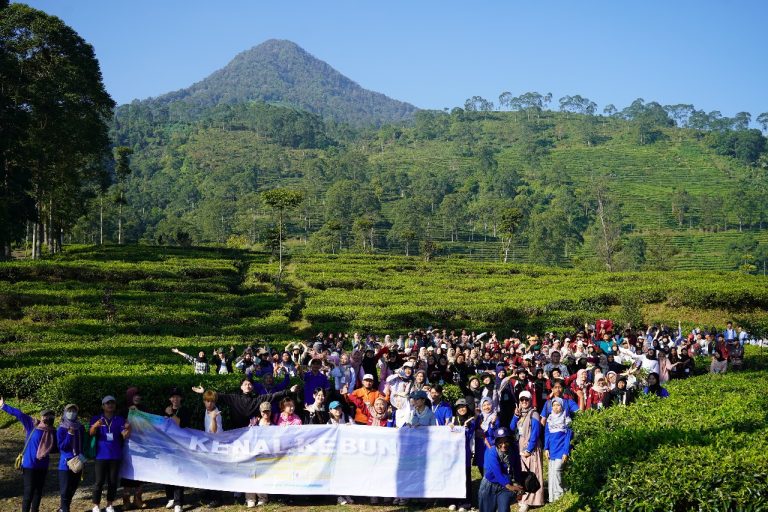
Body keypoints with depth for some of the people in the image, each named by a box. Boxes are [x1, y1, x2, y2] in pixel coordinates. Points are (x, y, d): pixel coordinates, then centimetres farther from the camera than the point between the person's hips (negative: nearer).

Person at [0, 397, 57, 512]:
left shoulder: (52, 432, 1)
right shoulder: (32, 425, -8)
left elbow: (54, 447, 13)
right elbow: (19, 414, -13)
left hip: (42, 466, 4)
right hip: (29, 464, -4)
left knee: (38, 491, 11)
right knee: (29, 491, -5)